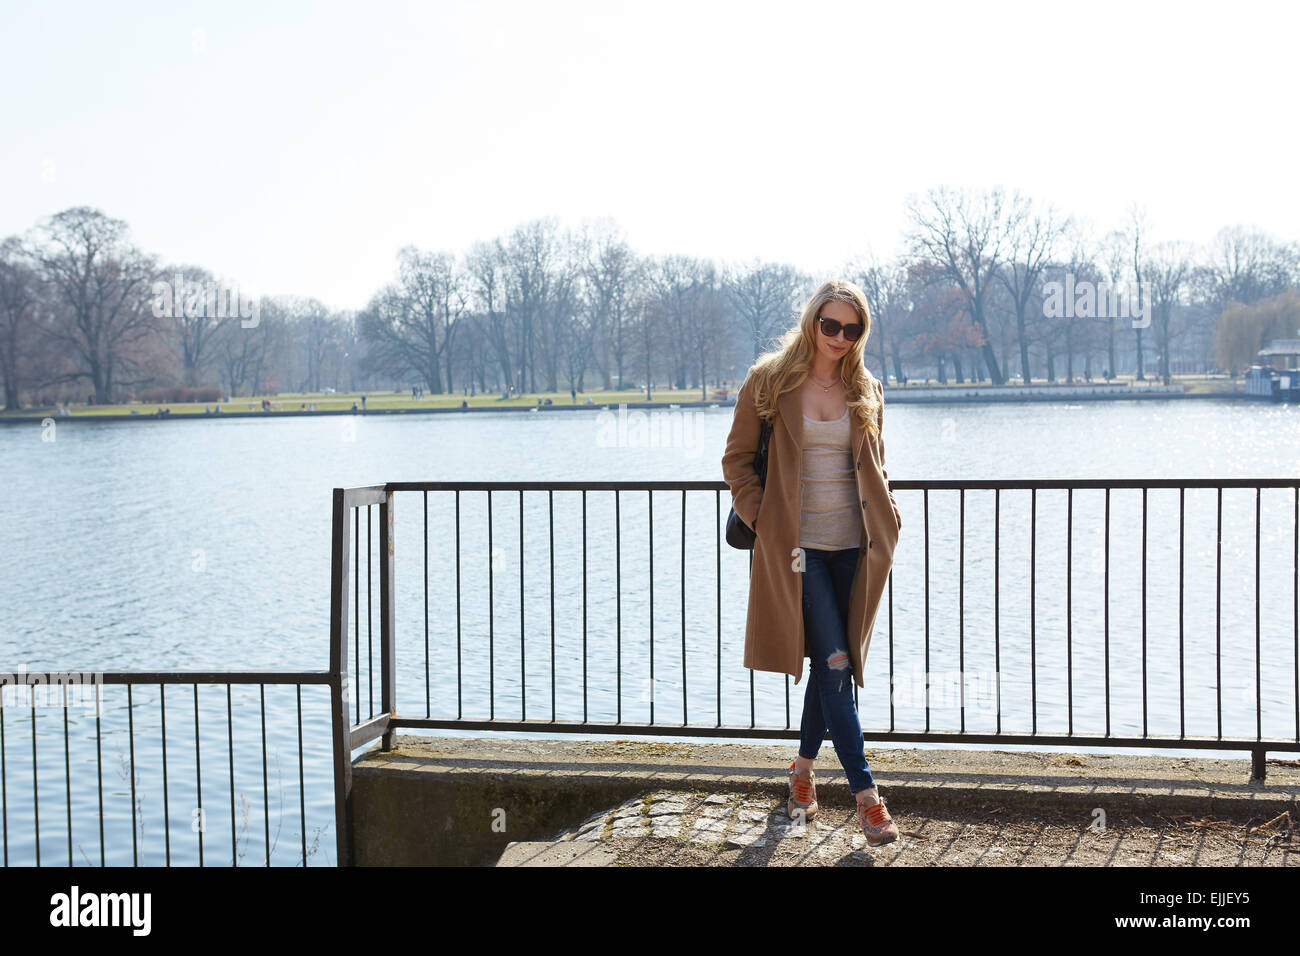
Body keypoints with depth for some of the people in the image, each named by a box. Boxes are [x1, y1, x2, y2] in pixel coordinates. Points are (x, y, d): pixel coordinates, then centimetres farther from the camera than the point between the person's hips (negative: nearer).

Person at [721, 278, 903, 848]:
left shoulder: (866, 390, 9)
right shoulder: (770, 381, -2)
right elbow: (737, 459, 2)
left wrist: (884, 518, 6)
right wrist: (761, 518, -7)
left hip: (852, 545, 4)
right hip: (797, 546, -4)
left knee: (832, 663, 10)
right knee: (835, 662, -9)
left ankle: (803, 767, 31)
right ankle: (866, 795, -7)